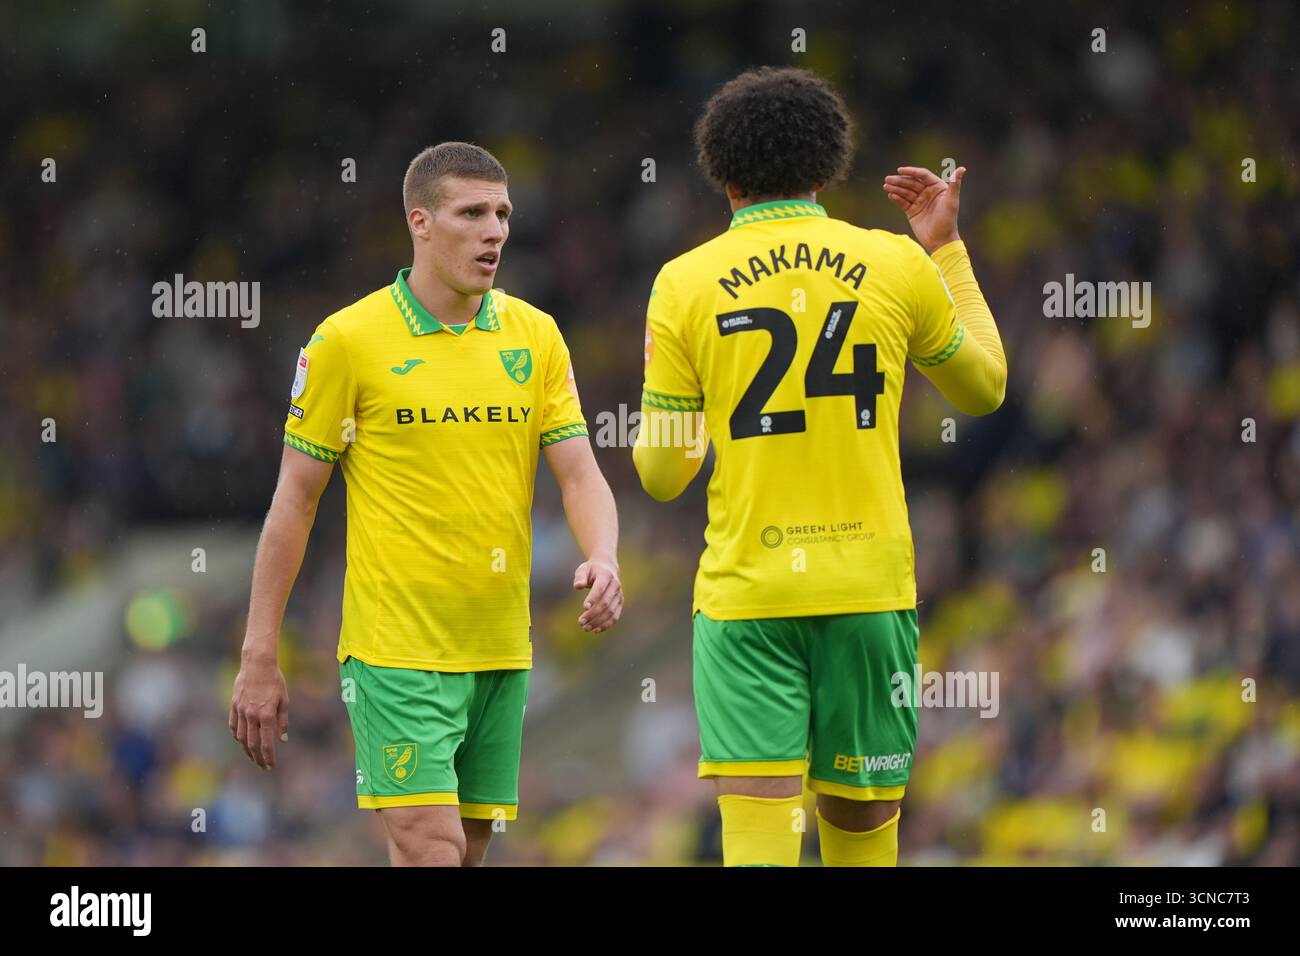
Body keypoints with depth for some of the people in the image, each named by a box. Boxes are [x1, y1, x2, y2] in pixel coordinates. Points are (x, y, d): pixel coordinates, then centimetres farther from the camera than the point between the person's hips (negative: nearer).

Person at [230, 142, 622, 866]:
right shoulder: (349, 339, -5)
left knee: (468, 850, 9)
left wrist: (603, 561, -18)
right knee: (430, 849, -16)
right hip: (397, 649, -5)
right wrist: (260, 656, -3)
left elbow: (580, 473, 4)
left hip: (502, 649, 5)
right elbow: (295, 500, -1)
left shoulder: (535, 335, 7)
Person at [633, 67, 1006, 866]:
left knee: (757, 832, -7)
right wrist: (947, 248, 27)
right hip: (870, 588, 2)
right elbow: (986, 387, 20)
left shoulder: (686, 284, 0)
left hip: (744, 591, -2)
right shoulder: (898, 267, 3)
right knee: (861, 828, 12)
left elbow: (662, 475, 2)